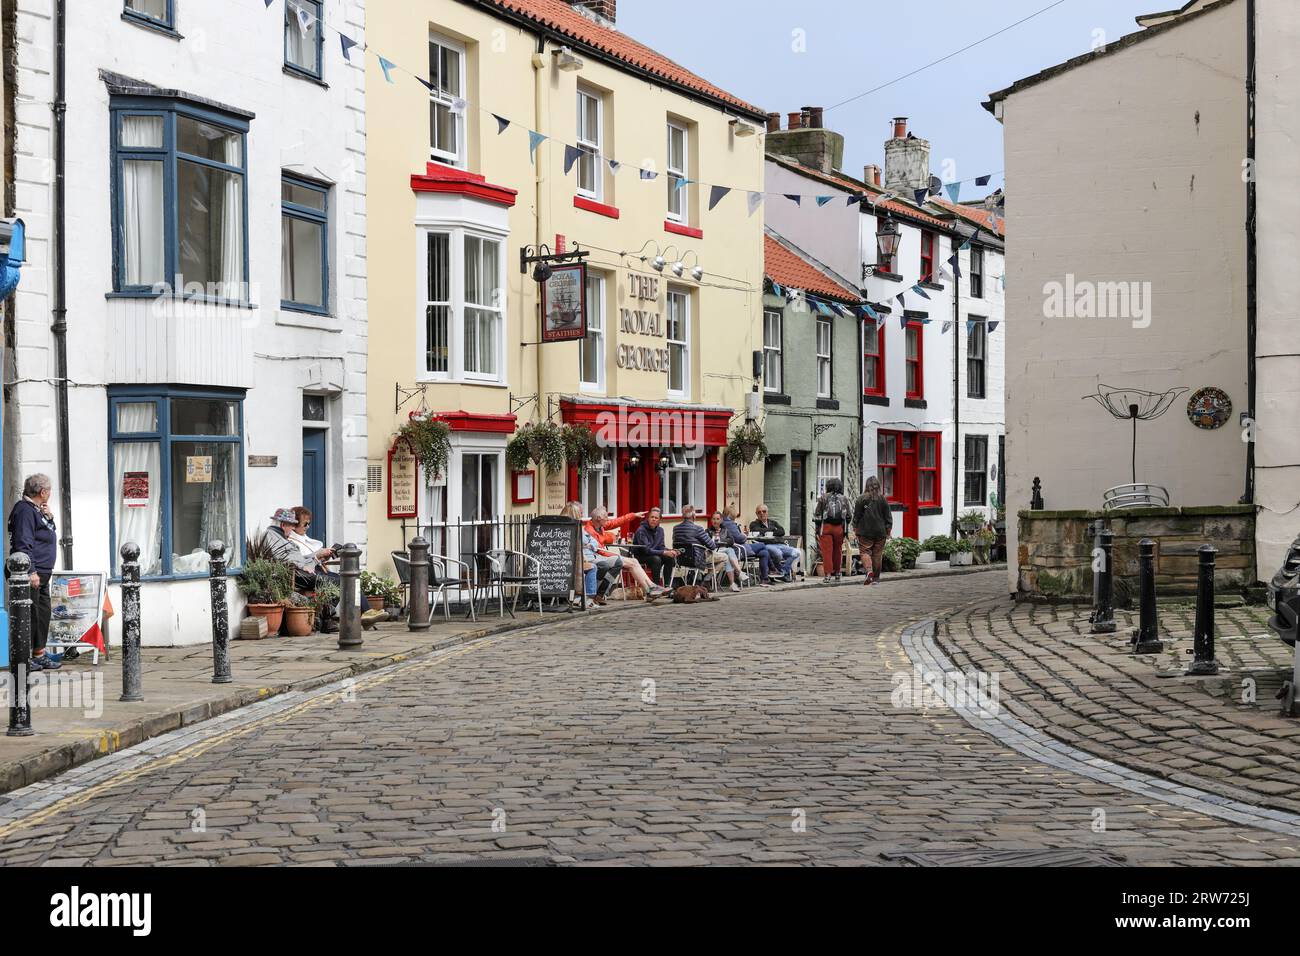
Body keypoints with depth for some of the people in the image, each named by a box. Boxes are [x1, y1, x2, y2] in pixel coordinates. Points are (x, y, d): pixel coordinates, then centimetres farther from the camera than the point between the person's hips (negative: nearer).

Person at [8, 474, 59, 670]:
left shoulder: (35, 509, 16)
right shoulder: (25, 510, -14)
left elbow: (49, 533, 27)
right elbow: (23, 544, -20)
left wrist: (49, 517, 8)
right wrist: (32, 572, -24)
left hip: (41, 574, 11)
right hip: (32, 574, -11)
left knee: (43, 613, 15)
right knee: (30, 615, -8)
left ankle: (40, 655, 24)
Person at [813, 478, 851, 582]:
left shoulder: (823, 498, 2)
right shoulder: (844, 499, 8)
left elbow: (817, 515, 1)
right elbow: (849, 516, 9)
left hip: (826, 527, -2)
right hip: (839, 528, 2)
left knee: (827, 551, -3)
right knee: (838, 551, 14)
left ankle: (827, 574, -10)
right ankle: (837, 573, 23)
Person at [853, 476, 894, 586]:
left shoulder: (862, 499, -7)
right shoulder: (883, 499, 1)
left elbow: (856, 515, -2)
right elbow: (888, 516, 5)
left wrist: (855, 527, 9)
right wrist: (888, 530, 13)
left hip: (865, 531, -3)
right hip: (880, 531, 3)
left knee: (865, 552, 0)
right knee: (878, 554, 9)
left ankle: (869, 571, -23)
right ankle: (876, 577, 13)